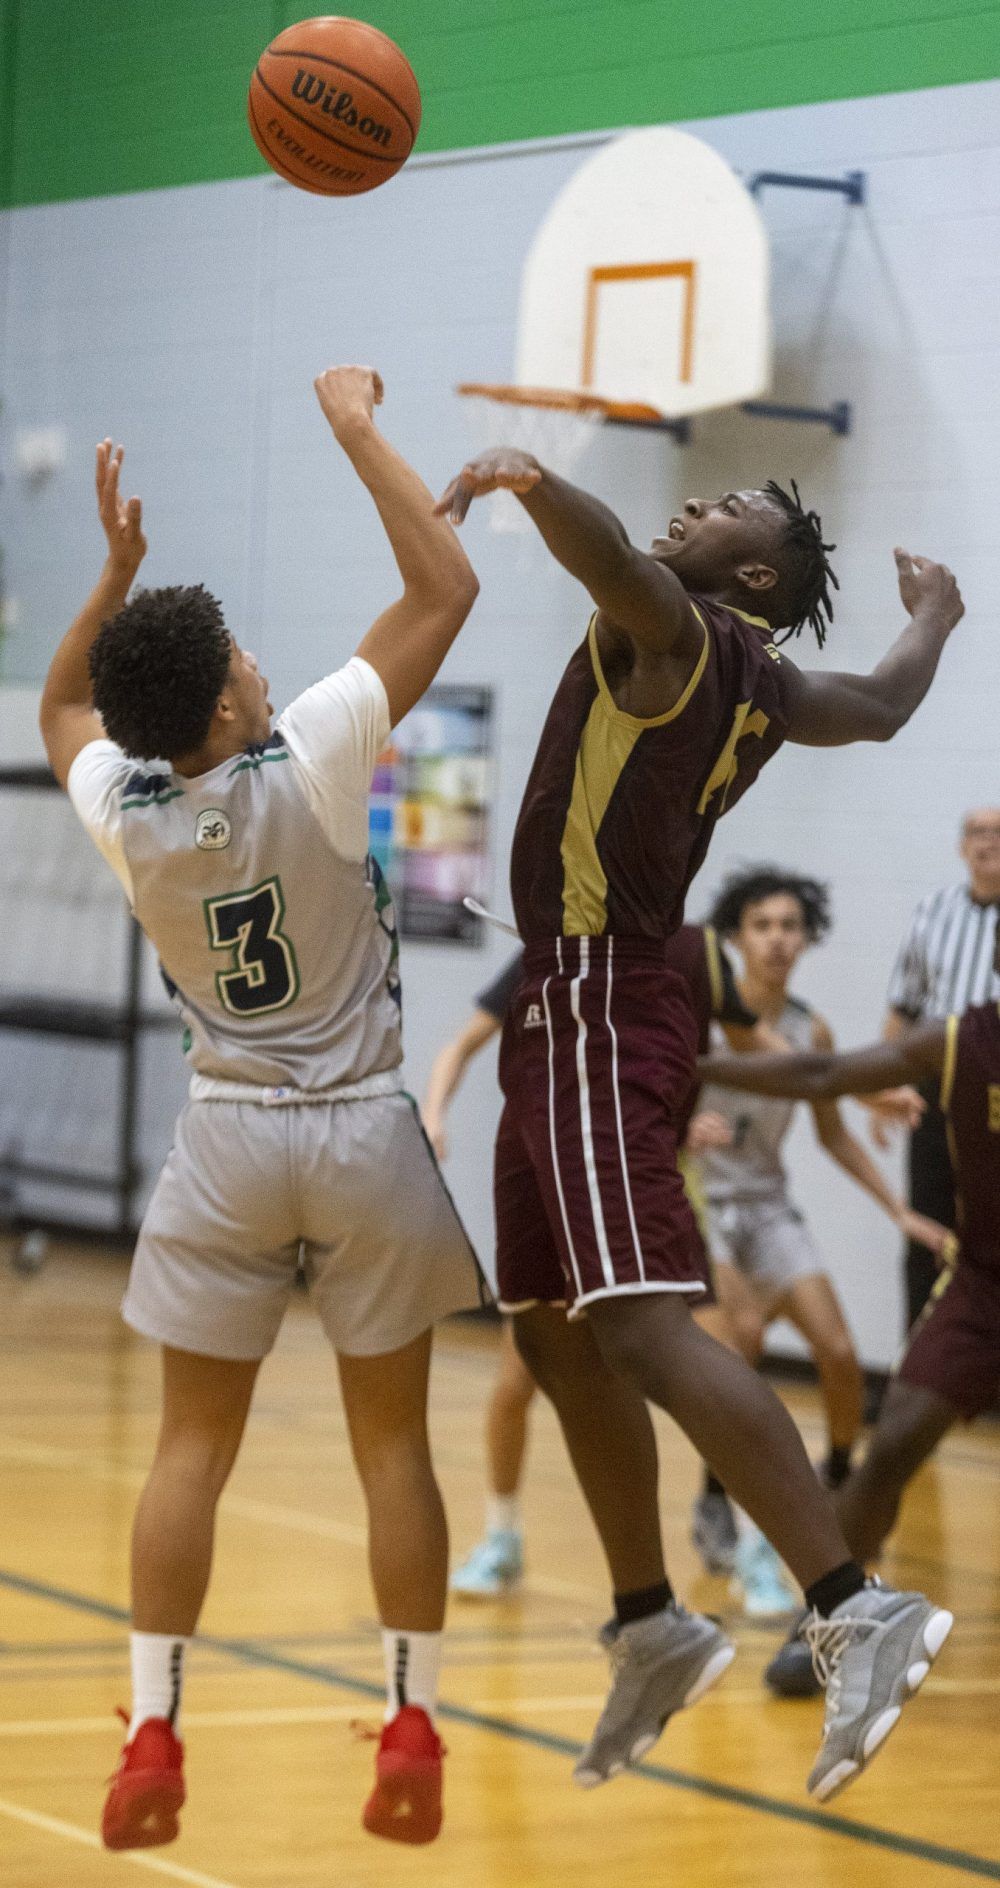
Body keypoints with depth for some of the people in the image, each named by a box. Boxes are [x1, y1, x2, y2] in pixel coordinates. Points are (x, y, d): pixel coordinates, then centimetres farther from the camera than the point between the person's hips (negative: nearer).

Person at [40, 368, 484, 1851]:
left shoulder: (122, 811, -7)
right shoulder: (311, 763, -17)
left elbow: (60, 706, 18)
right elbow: (446, 587, -13)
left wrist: (117, 566, 9)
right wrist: (357, 425, -7)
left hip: (228, 1136, 2)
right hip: (365, 1133, -2)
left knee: (193, 1445, 6)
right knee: (393, 1443, 7)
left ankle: (152, 1742, 2)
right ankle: (411, 1738, 8)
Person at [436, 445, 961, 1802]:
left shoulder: (672, 628, -6)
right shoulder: (766, 690, 17)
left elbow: (610, 559, -31)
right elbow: (886, 704, 37)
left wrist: (524, 478, -40)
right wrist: (933, 614, 55)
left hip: (595, 1013, -10)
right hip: (578, 1015, 10)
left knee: (644, 1331, -21)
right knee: (557, 1340, 17)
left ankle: (857, 1612, -27)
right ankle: (654, 1629, 28)